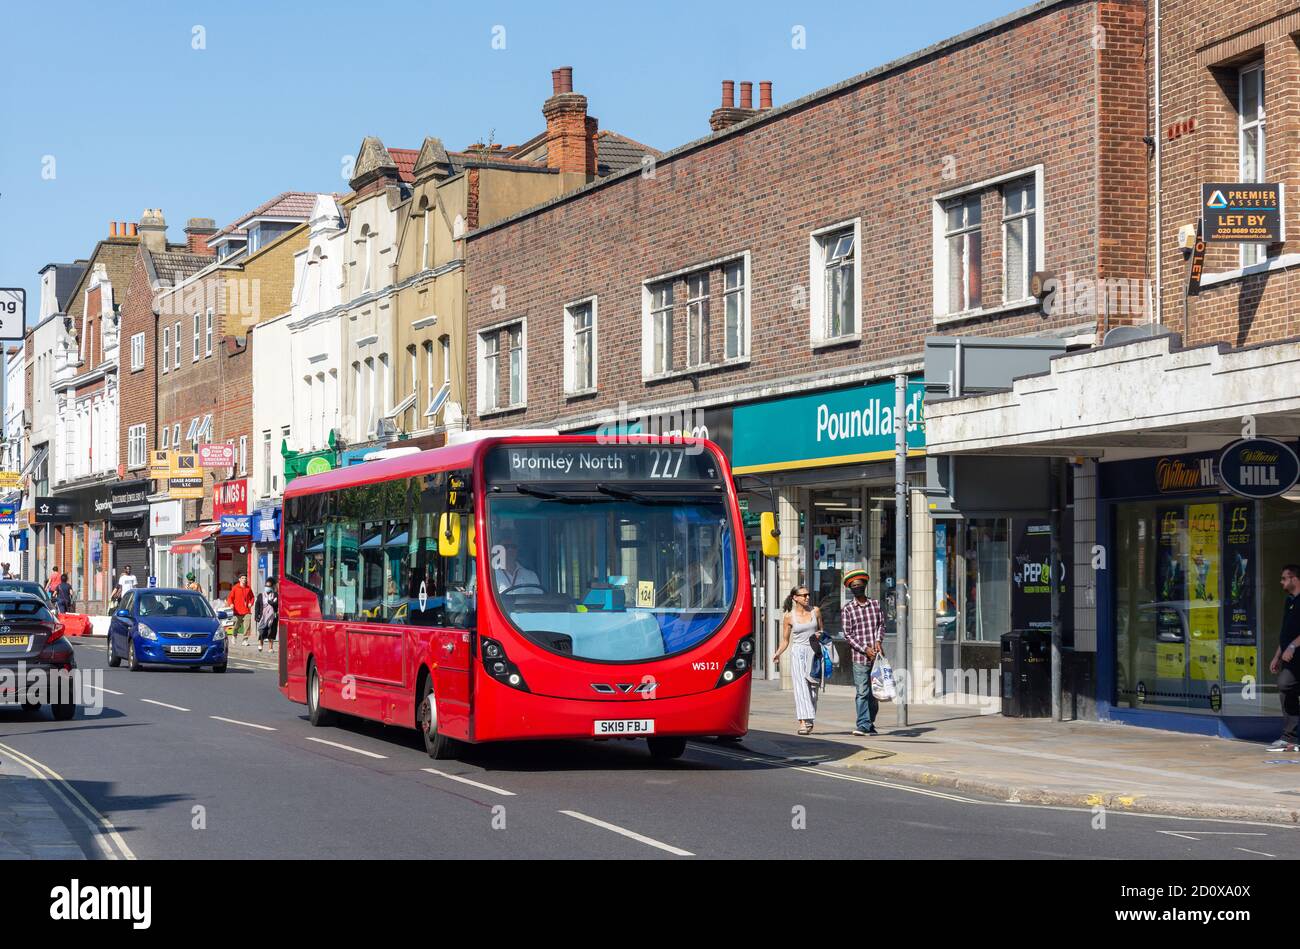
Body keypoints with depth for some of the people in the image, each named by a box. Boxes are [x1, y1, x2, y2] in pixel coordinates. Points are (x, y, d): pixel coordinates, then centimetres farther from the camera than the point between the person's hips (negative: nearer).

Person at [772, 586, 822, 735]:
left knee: (812, 689, 2)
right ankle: (803, 722, -23)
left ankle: (809, 722, 12)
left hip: (814, 653, 3)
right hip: (798, 652, -3)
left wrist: (820, 636, -3)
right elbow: (785, 641, 6)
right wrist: (778, 653, -10)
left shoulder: (815, 611, 7)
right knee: (801, 686, -14)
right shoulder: (789, 617, 1)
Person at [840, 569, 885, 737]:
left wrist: (878, 640, -4)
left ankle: (870, 724, 17)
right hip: (859, 657, -3)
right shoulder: (846, 609, 2)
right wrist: (864, 649, -10)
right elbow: (848, 634, -2)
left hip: (876, 655, 3)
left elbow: (881, 624, 15)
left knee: (875, 692, 7)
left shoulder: (875, 604, 11)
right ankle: (863, 725, -10)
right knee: (862, 692, -10)